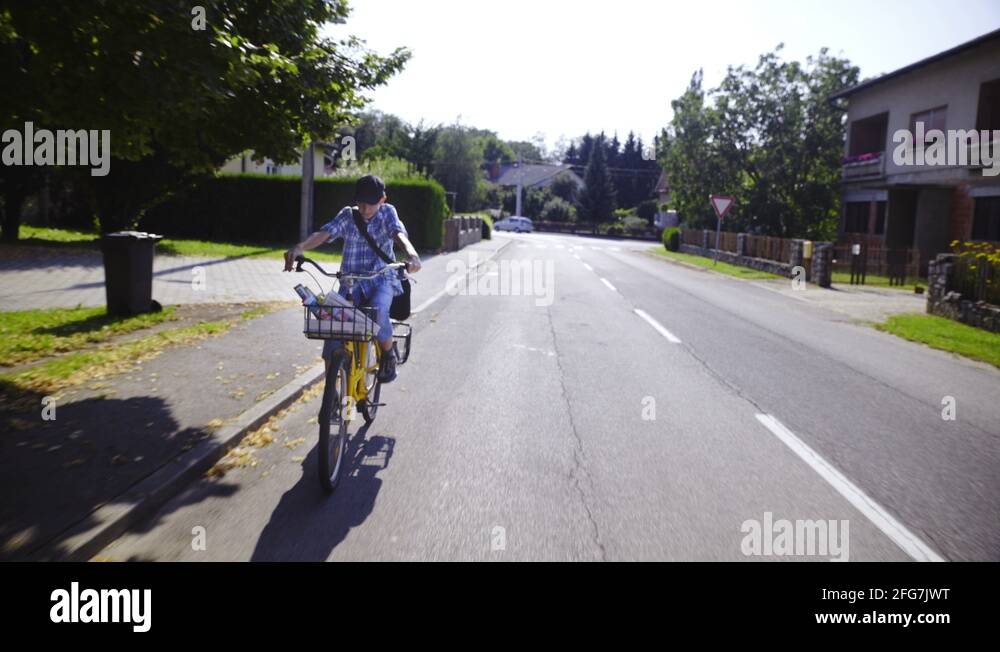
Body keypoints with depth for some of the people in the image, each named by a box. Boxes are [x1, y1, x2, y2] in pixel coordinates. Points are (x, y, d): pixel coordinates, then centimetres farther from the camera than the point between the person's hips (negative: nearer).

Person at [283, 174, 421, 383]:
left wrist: (412, 255, -45)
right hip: (352, 280, 2)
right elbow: (324, 233, -17)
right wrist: (299, 247, -38)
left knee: (378, 312, -32)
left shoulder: (387, 212, -2)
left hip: (381, 278, -2)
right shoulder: (348, 215, 0)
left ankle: (388, 355, -3)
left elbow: (399, 233, -22)